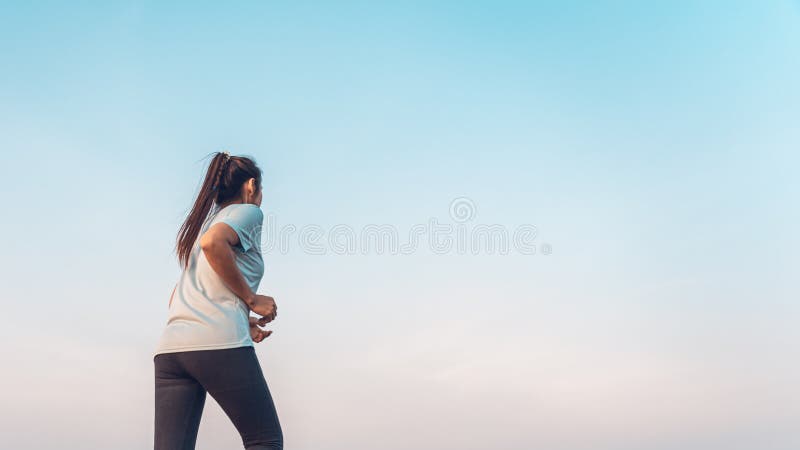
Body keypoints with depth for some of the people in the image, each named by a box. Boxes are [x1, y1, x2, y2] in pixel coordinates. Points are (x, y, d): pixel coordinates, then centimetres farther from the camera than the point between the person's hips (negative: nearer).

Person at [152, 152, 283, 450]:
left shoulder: (206, 219, 30)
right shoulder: (248, 212, 7)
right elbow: (213, 243, -17)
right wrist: (252, 299, -7)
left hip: (170, 348, 7)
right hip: (220, 344, -7)